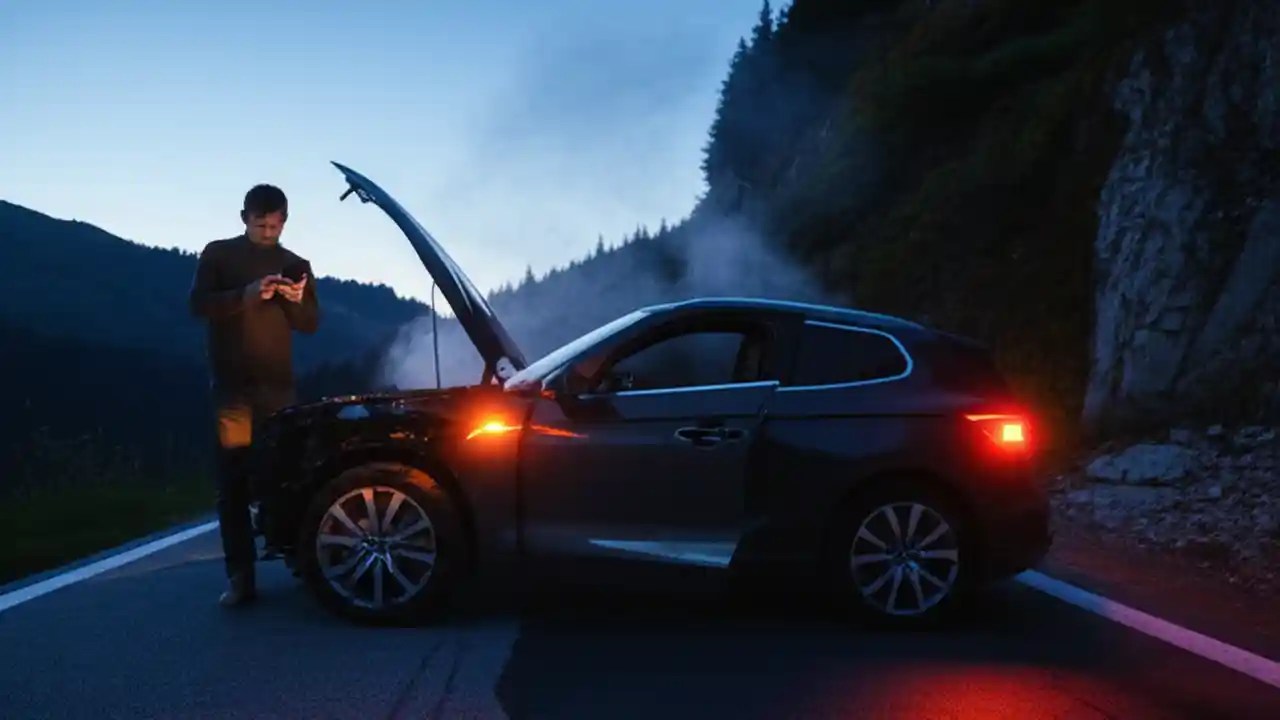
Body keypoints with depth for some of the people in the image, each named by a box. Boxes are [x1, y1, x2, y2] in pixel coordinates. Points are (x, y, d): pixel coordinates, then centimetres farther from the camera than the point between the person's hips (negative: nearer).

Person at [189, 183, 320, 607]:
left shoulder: (296, 265, 13)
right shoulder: (218, 255, 6)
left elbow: (311, 324, 11)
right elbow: (198, 305, -6)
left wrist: (297, 301, -11)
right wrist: (247, 294, -21)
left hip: (278, 385, 2)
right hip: (231, 387, -2)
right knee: (233, 483, -6)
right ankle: (240, 577, -8)